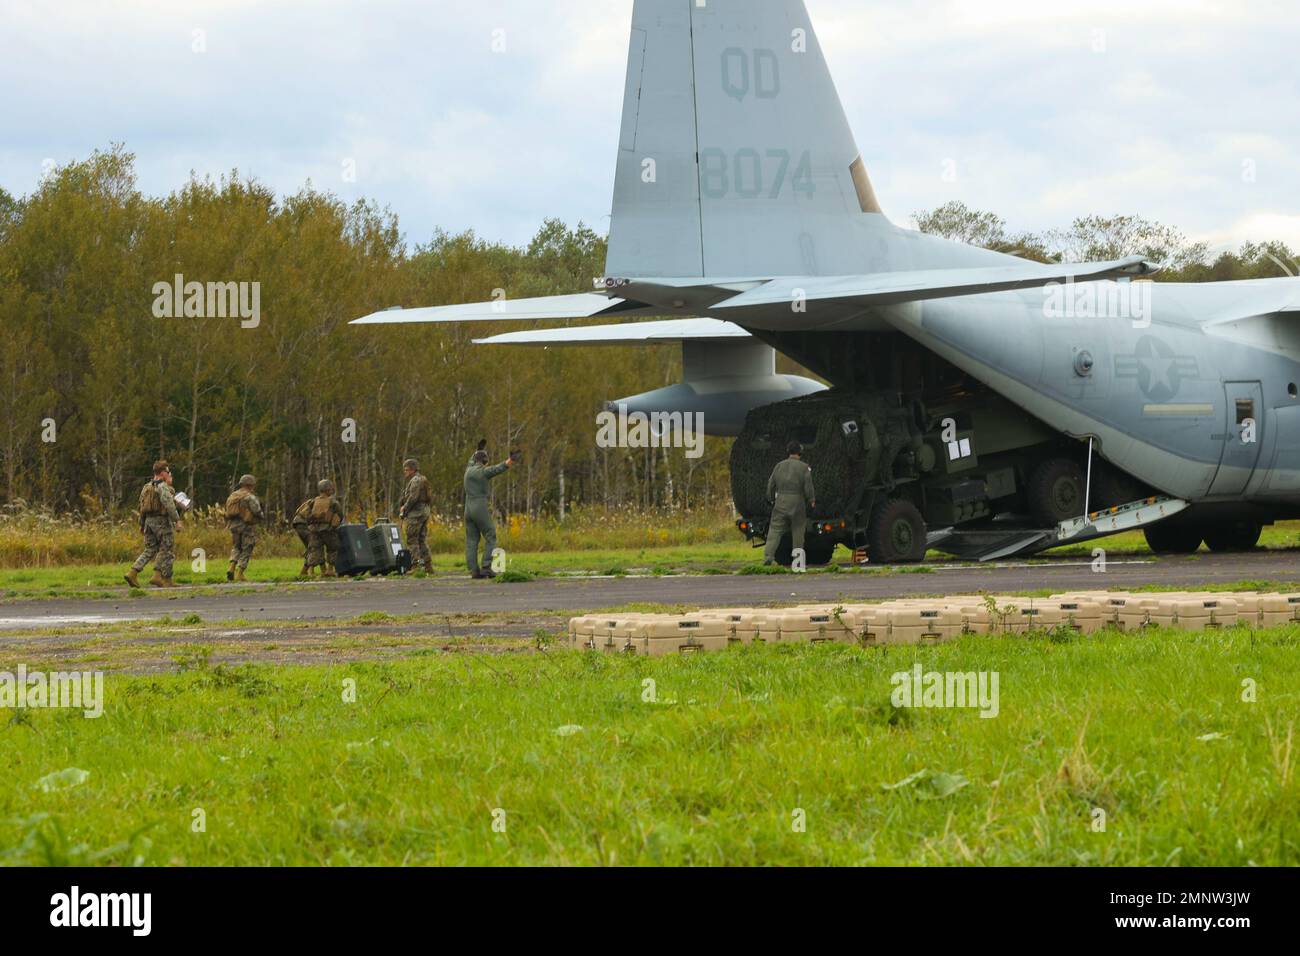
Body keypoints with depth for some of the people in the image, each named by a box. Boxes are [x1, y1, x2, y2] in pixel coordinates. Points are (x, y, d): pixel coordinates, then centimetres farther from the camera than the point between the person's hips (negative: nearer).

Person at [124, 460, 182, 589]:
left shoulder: (147, 487, 14)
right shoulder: (163, 486, -12)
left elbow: (142, 507, 18)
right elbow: (169, 505, -23)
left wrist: (142, 524, 24)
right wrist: (177, 520, -22)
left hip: (149, 521, 8)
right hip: (162, 521, -8)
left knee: (150, 550, 10)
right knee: (167, 551, 1)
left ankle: (133, 573, -4)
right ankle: (166, 580, 0)